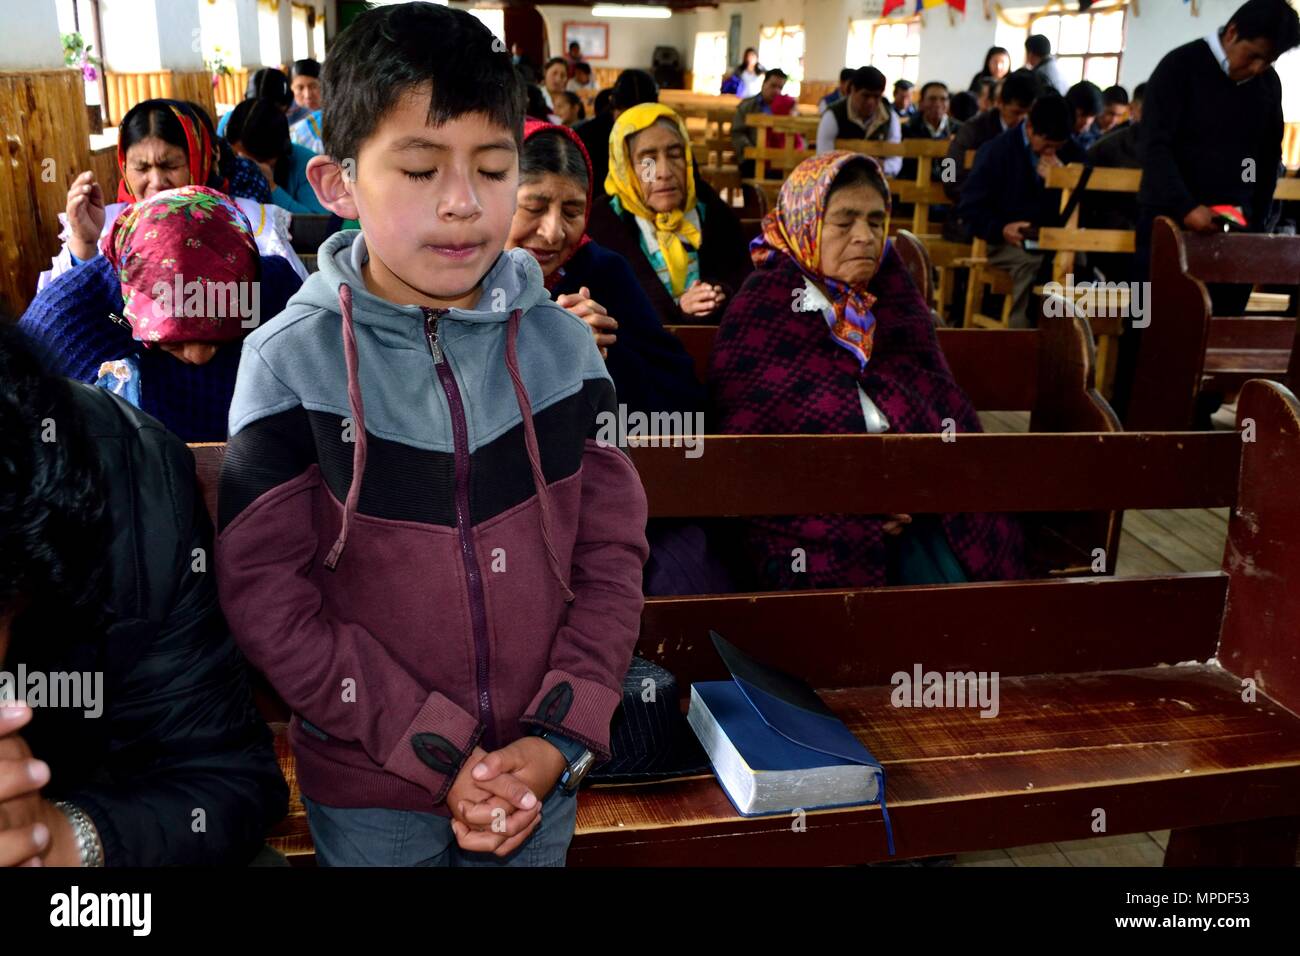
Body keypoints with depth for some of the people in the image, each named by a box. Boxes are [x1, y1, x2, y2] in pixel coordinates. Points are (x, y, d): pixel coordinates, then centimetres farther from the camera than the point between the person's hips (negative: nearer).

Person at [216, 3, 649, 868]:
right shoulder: (293, 364, -12)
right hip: (368, 792, -2)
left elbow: (612, 553, -3)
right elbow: (266, 593, -12)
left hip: (542, 773, 2)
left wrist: (560, 740, -12)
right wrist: (436, 750, -15)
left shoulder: (562, 347, -5)